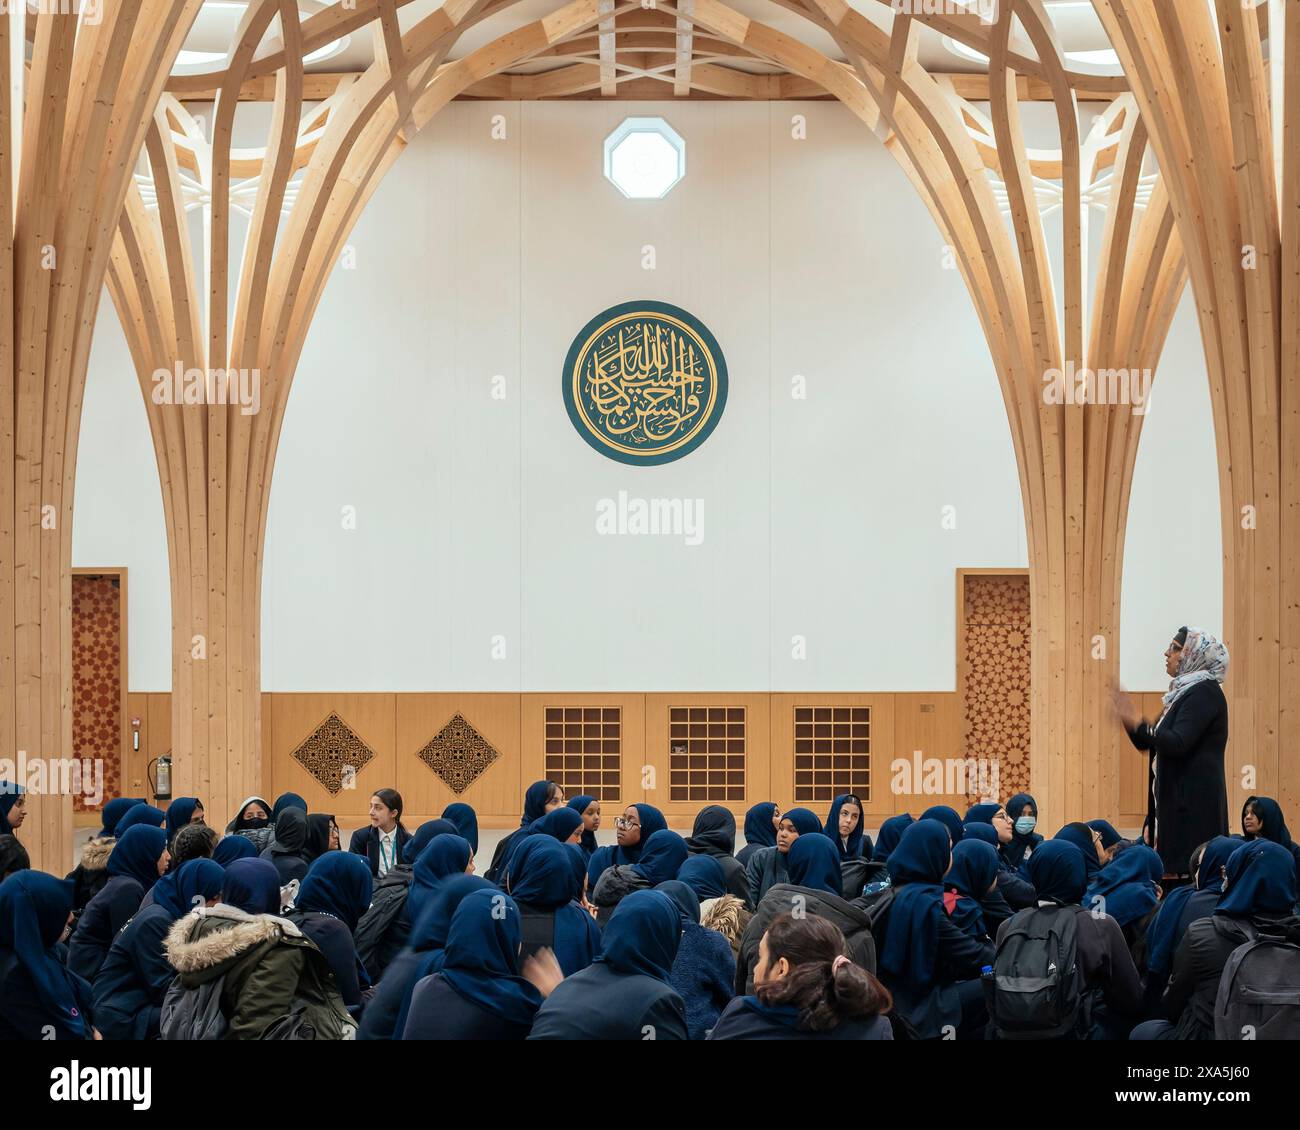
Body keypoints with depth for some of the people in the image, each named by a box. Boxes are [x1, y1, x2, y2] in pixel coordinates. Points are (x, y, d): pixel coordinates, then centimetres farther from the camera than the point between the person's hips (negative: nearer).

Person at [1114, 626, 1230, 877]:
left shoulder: (1204, 693, -11)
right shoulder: (1183, 692, 17)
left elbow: (1178, 744, -23)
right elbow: (1146, 743, 19)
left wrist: (1140, 724, -25)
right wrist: (1128, 718, 5)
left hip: (1193, 802, -9)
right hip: (1174, 798, 9)